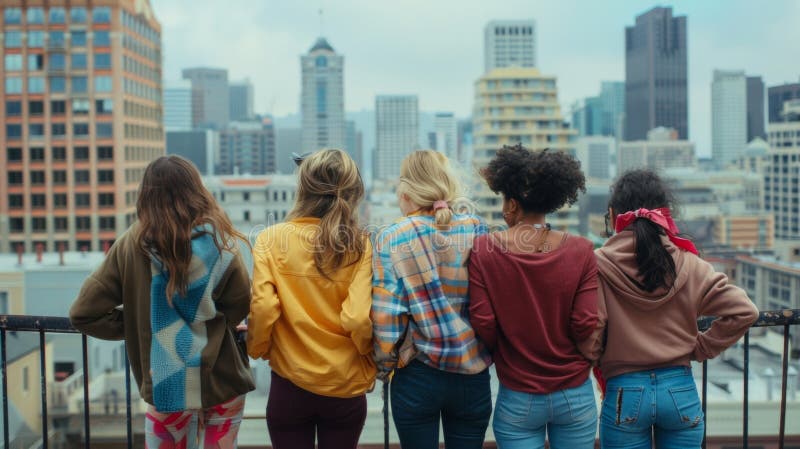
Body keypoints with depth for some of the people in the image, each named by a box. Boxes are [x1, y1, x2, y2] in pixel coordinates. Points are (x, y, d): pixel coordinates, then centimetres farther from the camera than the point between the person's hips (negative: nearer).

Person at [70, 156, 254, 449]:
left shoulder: (131, 244, -9)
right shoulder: (219, 239, -9)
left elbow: (84, 313, -8)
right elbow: (241, 305, -4)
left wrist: (137, 326, 3)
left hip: (167, 384, 0)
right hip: (223, 380, 1)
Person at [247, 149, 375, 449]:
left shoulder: (271, 239, -9)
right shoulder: (359, 244, -9)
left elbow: (262, 309, -14)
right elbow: (358, 318, -16)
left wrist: (258, 350, 6)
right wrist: (370, 358, 4)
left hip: (290, 384, 0)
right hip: (346, 385, 1)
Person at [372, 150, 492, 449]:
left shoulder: (391, 238, -8)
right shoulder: (475, 230, -3)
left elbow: (385, 314, -10)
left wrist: (384, 366, 4)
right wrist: (486, 349, 12)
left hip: (417, 377, -1)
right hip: (473, 374, 2)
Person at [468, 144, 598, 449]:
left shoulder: (484, 250, -11)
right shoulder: (580, 251, -10)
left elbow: (483, 326, -9)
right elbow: (586, 325, -10)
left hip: (517, 399, -1)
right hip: (575, 397, 1)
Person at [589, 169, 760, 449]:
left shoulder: (598, 265, -11)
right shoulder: (688, 265, -3)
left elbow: (588, 336, -14)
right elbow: (744, 311, -4)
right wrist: (702, 348, 6)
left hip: (624, 393, -2)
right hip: (680, 390, 2)